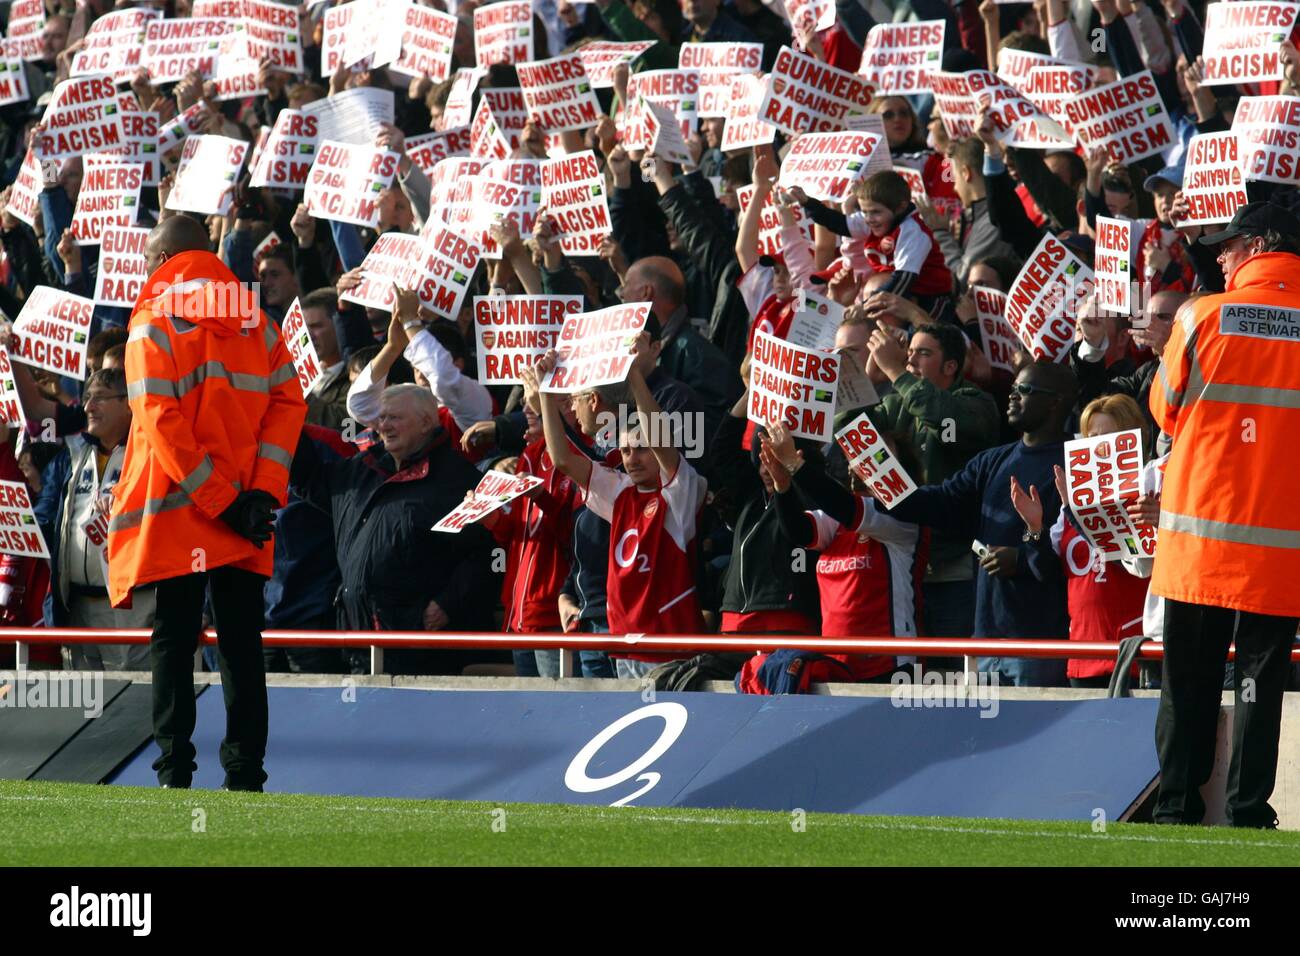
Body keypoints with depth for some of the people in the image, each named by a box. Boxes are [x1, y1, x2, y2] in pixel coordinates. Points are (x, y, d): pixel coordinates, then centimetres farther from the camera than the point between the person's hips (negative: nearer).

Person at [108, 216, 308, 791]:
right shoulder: (254, 321, 9)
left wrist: (221, 501, -12)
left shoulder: (153, 326, -4)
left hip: (176, 509, -3)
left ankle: (175, 768, -5)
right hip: (246, 517, 3)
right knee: (242, 642, 6)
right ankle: (245, 771, 2)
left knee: (174, 641, 1)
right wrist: (263, 491, -5)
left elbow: (162, 423, -13)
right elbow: (288, 404, 1)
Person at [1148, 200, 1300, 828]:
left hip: (1198, 535, 0)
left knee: (1188, 682, 9)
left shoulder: (1202, 318, -6)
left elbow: (1166, 412, 8)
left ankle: (1177, 807, 11)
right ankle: (1248, 811, 3)